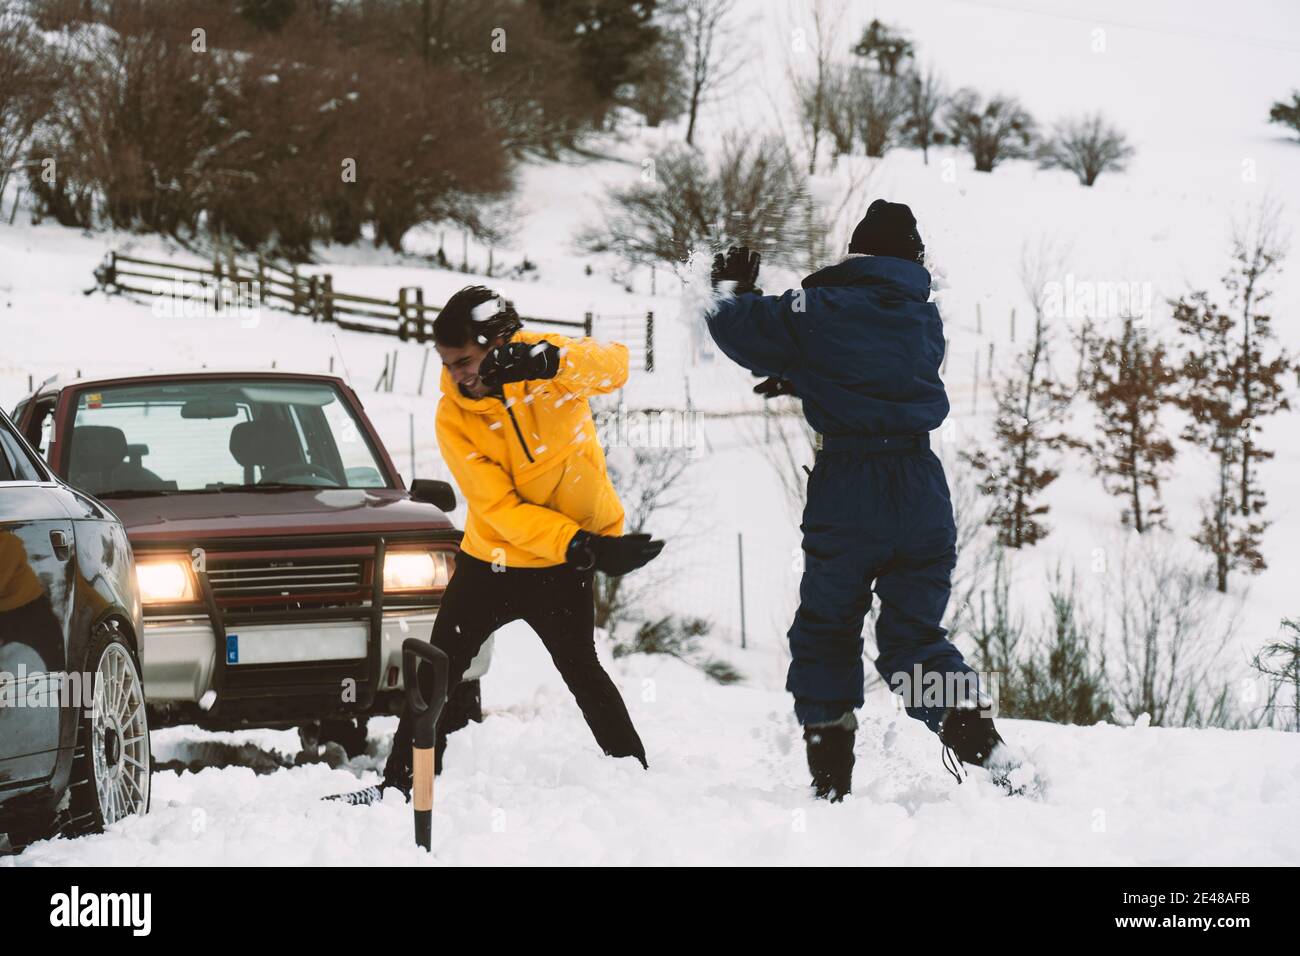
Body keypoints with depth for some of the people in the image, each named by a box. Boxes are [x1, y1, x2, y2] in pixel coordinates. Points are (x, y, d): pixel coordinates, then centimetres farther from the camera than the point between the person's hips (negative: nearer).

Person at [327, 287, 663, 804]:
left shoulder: (543, 362, -17)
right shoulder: (454, 417, -14)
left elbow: (613, 367, -37)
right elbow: (501, 509, -18)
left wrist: (549, 361, -57)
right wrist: (586, 546, -28)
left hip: (561, 566, -3)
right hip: (490, 557, 3)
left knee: (580, 671, -5)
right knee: (437, 669, 6)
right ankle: (400, 782, 17)